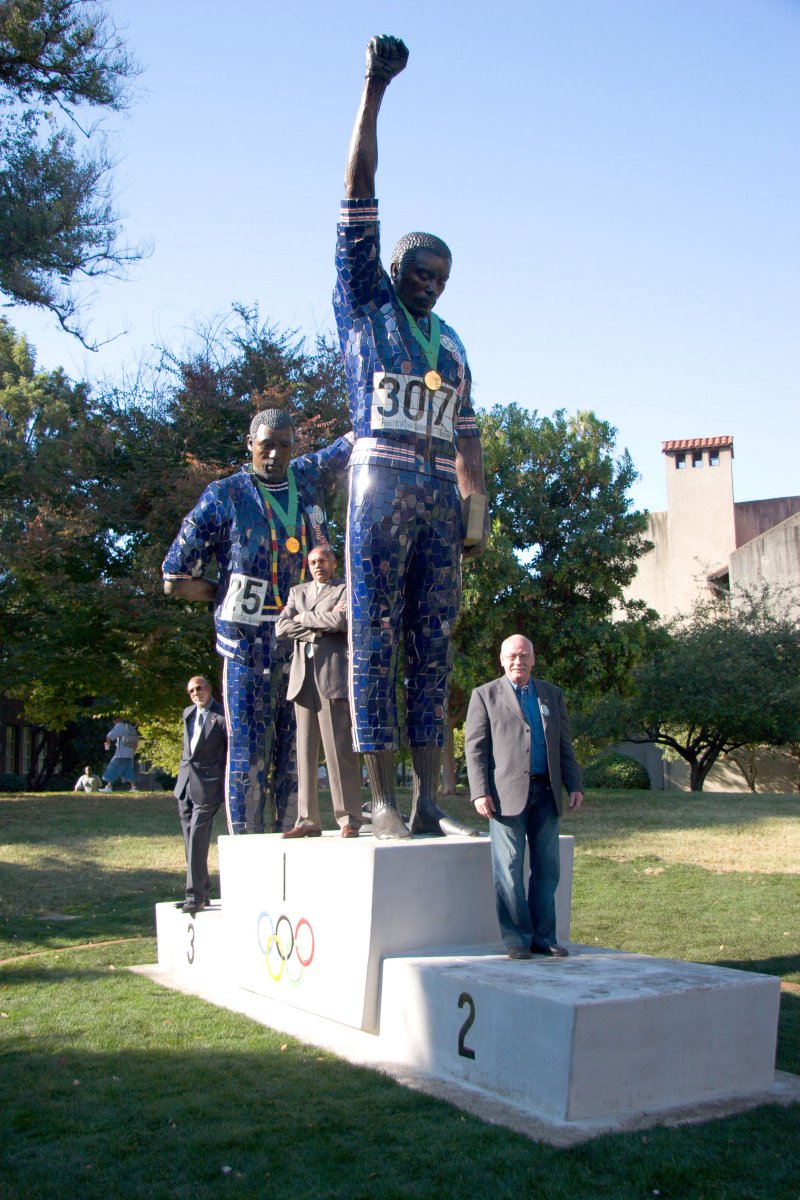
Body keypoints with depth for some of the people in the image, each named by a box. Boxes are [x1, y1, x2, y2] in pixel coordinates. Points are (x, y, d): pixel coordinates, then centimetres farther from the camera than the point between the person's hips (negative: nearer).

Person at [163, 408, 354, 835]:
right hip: (251, 645, -4)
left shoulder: (309, 477, 9)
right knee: (249, 750, -2)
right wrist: (237, 595, 1)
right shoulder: (225, 496, -2)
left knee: (297, 751, 7)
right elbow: (175, 580, 0)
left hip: (307, 641, 4)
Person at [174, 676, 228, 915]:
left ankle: (196, 896, -5)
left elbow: (232, 752, -9)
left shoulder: (221, 716, -9)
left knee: (197, 841, -11)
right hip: (185, 786, 8)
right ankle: (203, 891, 20)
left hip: (208, 787, -8)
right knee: (190, 841, 11)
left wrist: (228, 788, -11)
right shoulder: (188, 713, 14)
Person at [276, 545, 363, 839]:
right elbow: (281, 627, 7)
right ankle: (308, 820, 6)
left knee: (339, 749, -8)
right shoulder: (297, 592, 21)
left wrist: (304, 618, 0)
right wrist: (321, 625, -3)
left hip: (333, 676, -5)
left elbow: (341, 621, -13)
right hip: (302, 677, 5)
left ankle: (349, 819, -6)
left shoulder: (346, 590, 6)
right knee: (305, 751, 3)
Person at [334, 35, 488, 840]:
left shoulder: (450, 343, 24)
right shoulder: (364, 305, 11)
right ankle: (381, 800, -5)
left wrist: (477, 509, 11)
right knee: (375, 639, -6)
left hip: (439, 495, 5)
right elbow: (357, 196, 4)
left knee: (433, 645, 2)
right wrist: (374, 90, -1)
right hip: (382, 483, -5)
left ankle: (428, 800, 4)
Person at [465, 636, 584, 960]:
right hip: (507, 794, -3)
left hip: (545, 793, 4)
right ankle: (517, 938, 6)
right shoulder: (485, 696, 6)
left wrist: (574, 785, 6)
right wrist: (480, 792, -9)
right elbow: (474, 748, 0)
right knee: (509, 869, -2)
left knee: (546, 868, 5)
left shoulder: (552, 695, 17)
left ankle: (543, 937, 14)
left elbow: (564, 744, 17)